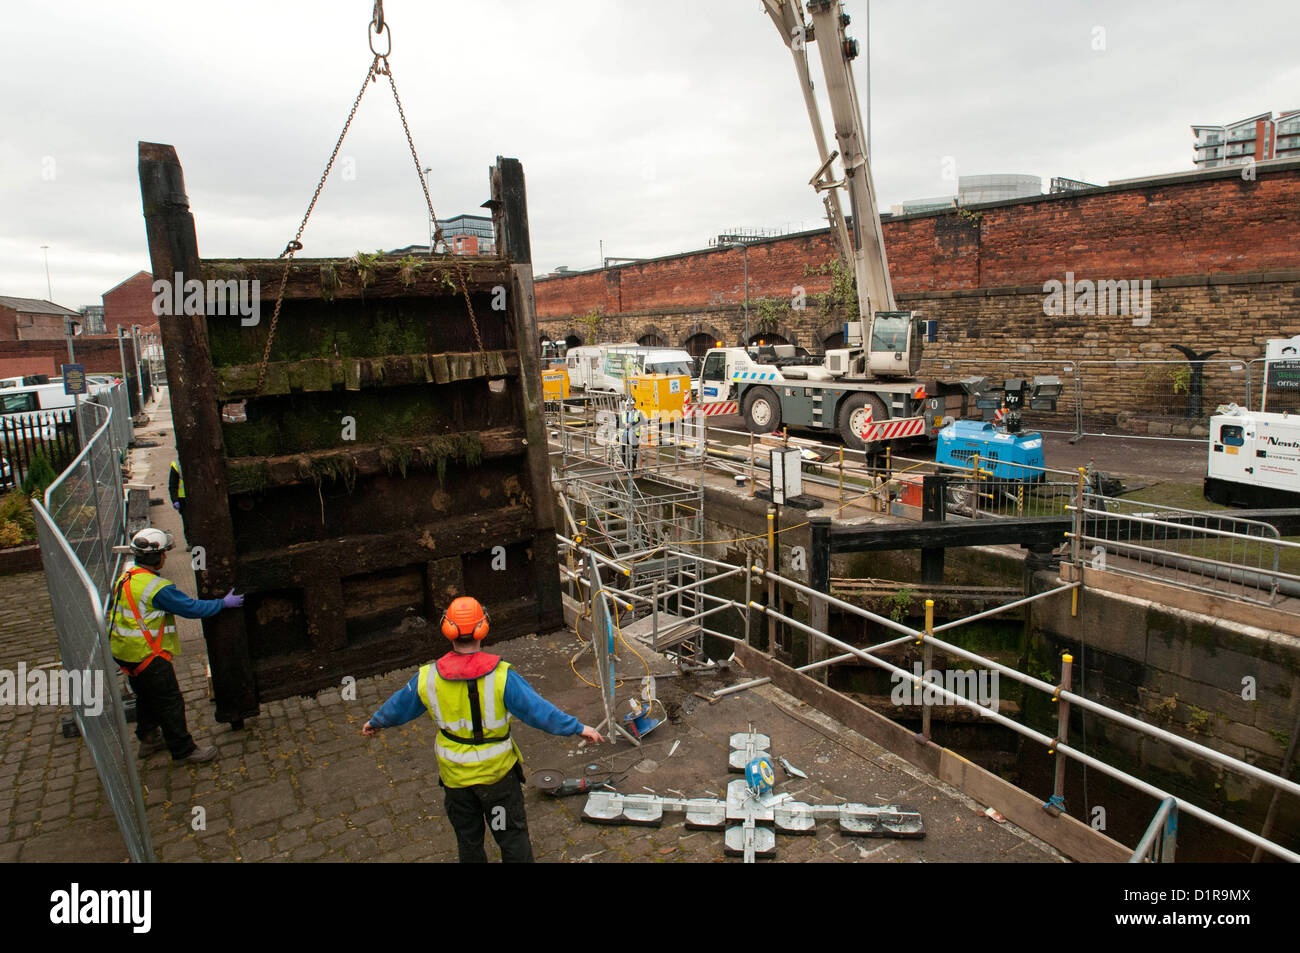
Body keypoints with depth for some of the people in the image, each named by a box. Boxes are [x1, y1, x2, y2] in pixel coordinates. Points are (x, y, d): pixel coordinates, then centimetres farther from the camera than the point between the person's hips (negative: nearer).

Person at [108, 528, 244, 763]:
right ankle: (183, 749, 11)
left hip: (125, 652, 10)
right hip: (147, 655, -10)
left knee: (147, 696, 25)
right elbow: (192, 608, -19)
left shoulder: (125, 578, 4)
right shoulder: (157, 587, -25)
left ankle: (148, 738, 41)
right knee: (170, 702, 2)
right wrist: (224, 603, -7)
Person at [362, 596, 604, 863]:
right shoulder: (501, 675, -23)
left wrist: (375, 722, 26)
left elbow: (398, 707, 4)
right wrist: (578, 728, -10)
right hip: (497, 771, -2)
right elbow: (538, 710, -20)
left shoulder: (427, 678, -14)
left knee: (468, 840, 23)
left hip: (455, 774, 3)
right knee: (512, 835, 15)